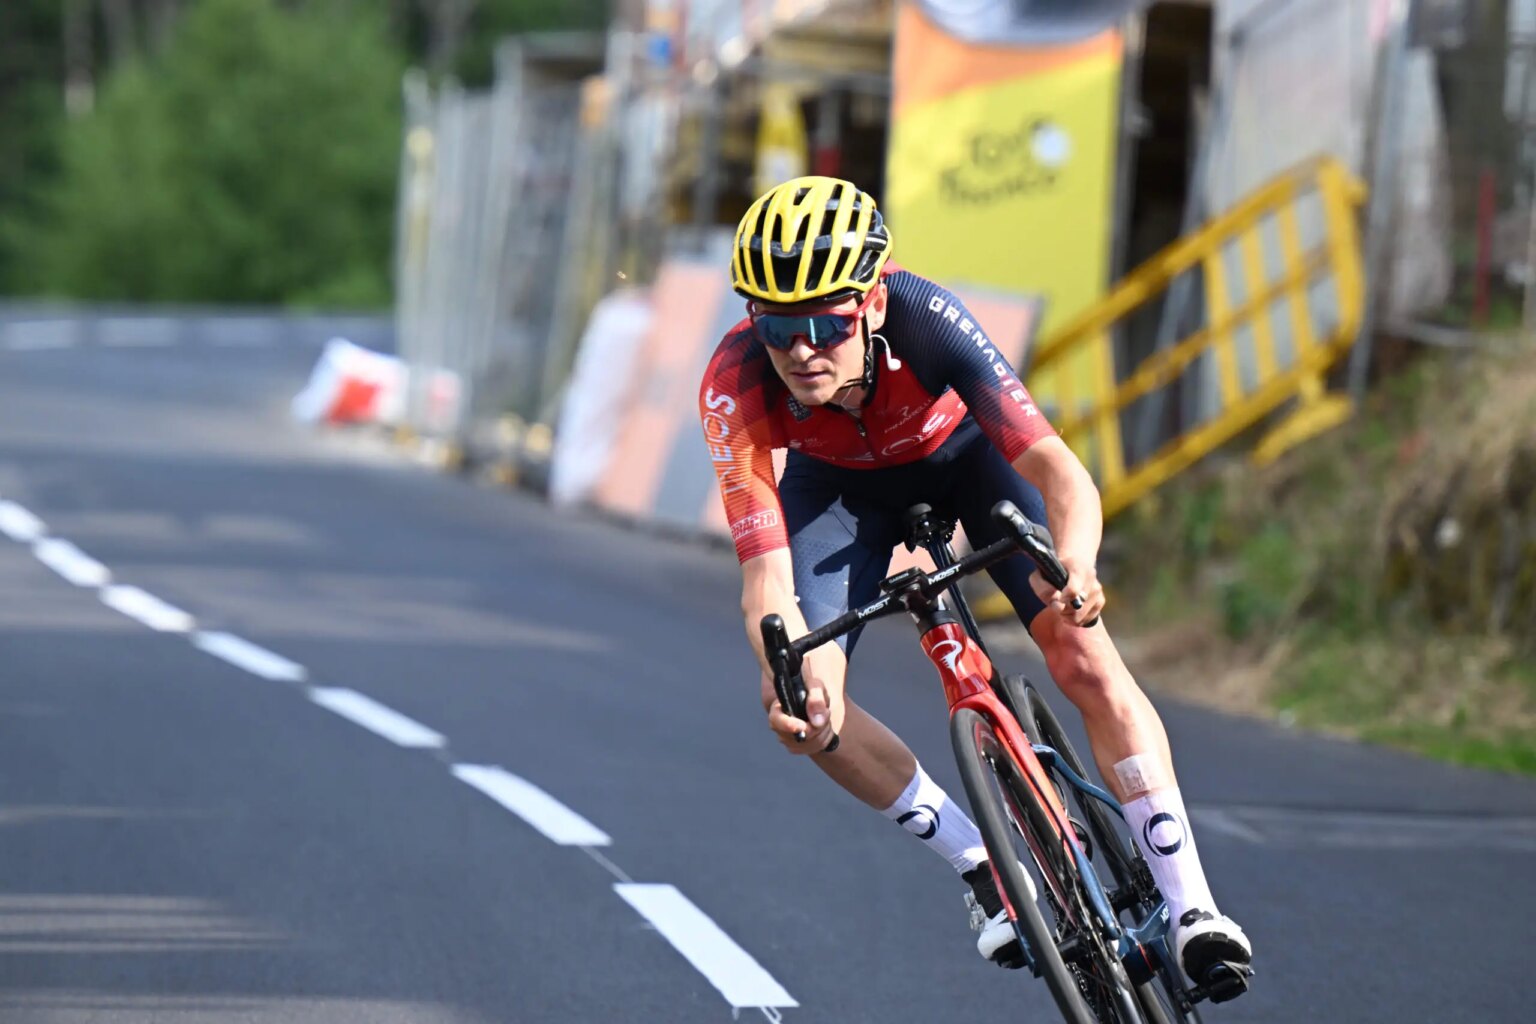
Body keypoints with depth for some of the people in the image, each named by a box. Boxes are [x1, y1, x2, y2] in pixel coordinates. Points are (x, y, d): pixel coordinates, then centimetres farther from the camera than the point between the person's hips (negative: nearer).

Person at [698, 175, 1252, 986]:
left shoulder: (925, 323, -40)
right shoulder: (735, 387, -37)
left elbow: (1056, 466, -47)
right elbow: (765, 574, -40)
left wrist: (1073, 563, -68)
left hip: (962, 449, -2)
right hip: (840, 483, 2)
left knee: (1084, 658, -20)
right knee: (803, 713, -17)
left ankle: (1189, 904, -14)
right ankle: (982, 866, 2)